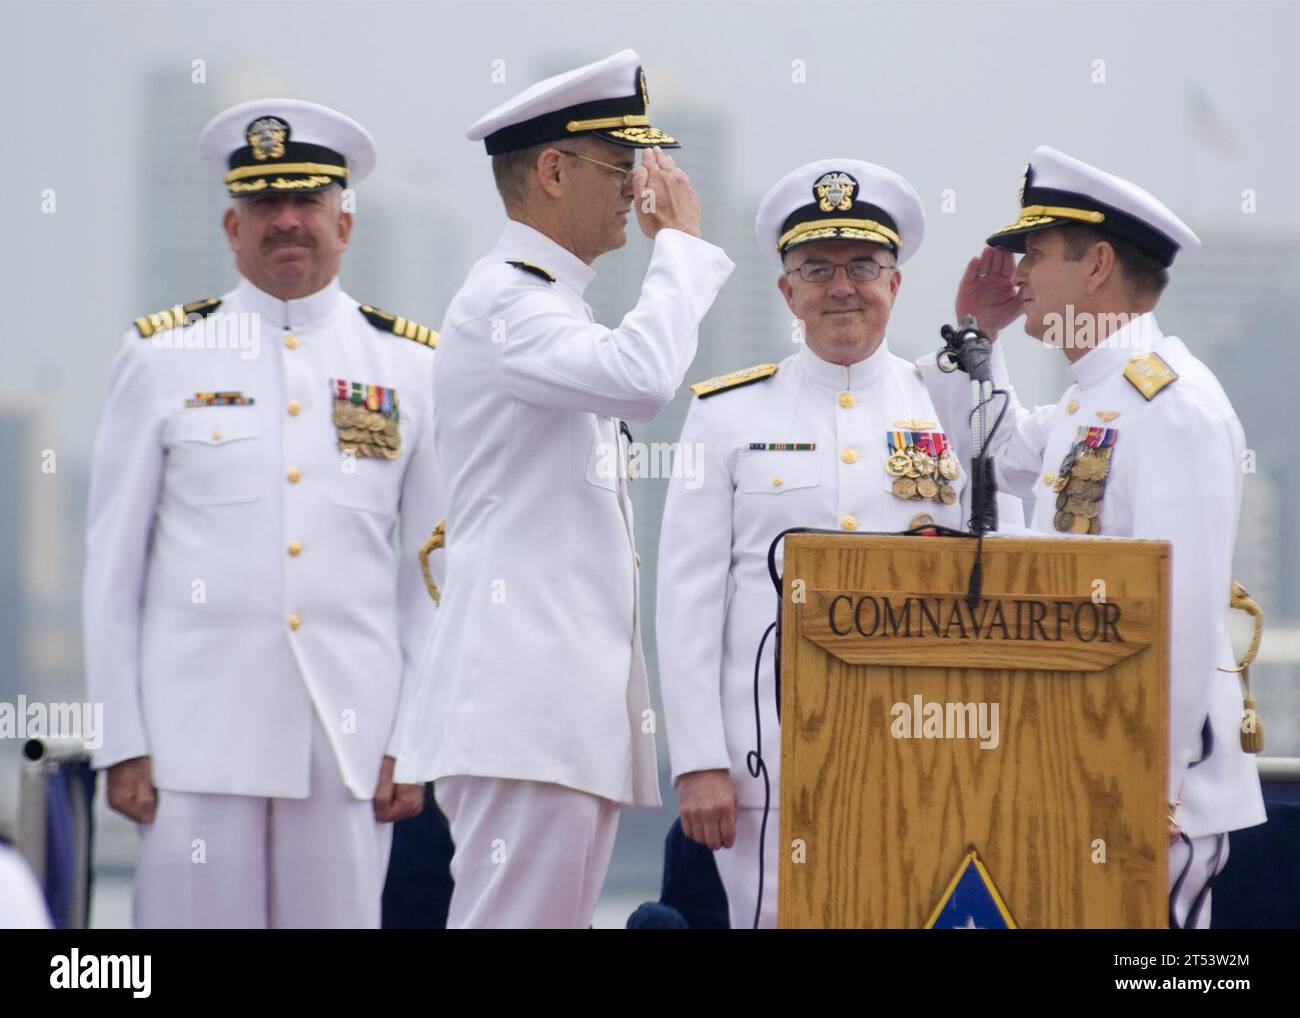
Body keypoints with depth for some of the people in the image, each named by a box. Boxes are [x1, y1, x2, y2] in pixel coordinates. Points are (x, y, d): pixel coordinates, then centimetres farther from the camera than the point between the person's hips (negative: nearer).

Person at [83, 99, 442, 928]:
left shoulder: (412, 367, 10)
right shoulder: (163, 358, 7)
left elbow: (435, 577, 10)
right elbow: (112, 569, 6)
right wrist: (122, 744, 0)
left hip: (350, 733, 1)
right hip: (199, 730, -1)